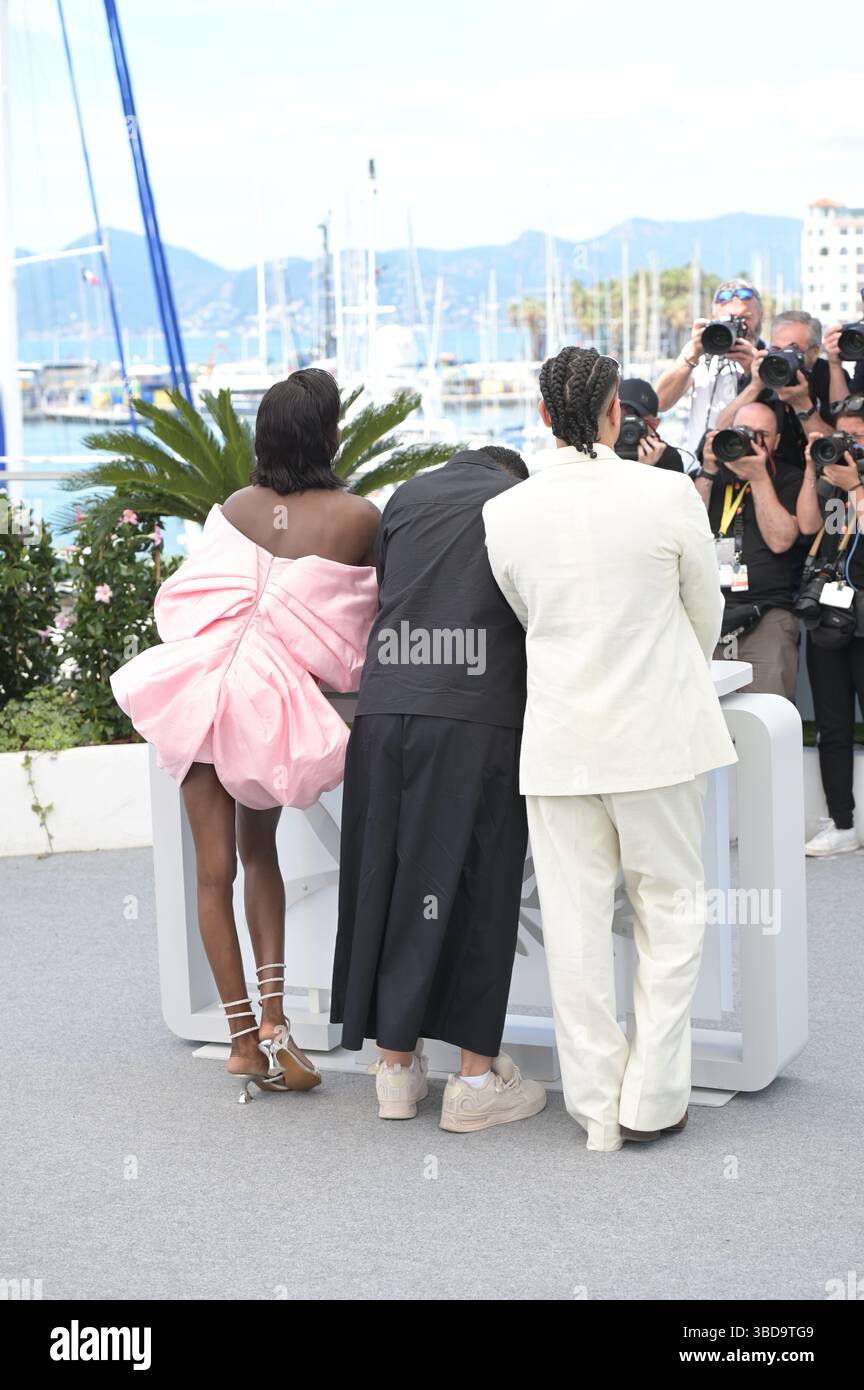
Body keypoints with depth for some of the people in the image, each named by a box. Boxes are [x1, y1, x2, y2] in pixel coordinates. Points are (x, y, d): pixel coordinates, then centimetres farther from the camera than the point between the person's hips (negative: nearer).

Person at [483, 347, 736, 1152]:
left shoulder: (504, 513, -4)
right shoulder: (668, 495, -11)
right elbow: (705, 614, 3)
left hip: (559, 737, 2)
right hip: (656, 732, -2)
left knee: (575, 918, 9)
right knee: (669, 907, 11)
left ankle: (597, 1104, 16)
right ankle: (652, 1098, 11)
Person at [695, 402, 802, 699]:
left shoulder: (789, 479, 11)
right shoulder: (707, 476, 18)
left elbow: (780, 541, -5)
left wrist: (758, 477, -6)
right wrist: (708, 472, -2)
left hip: (766, 617, -2)